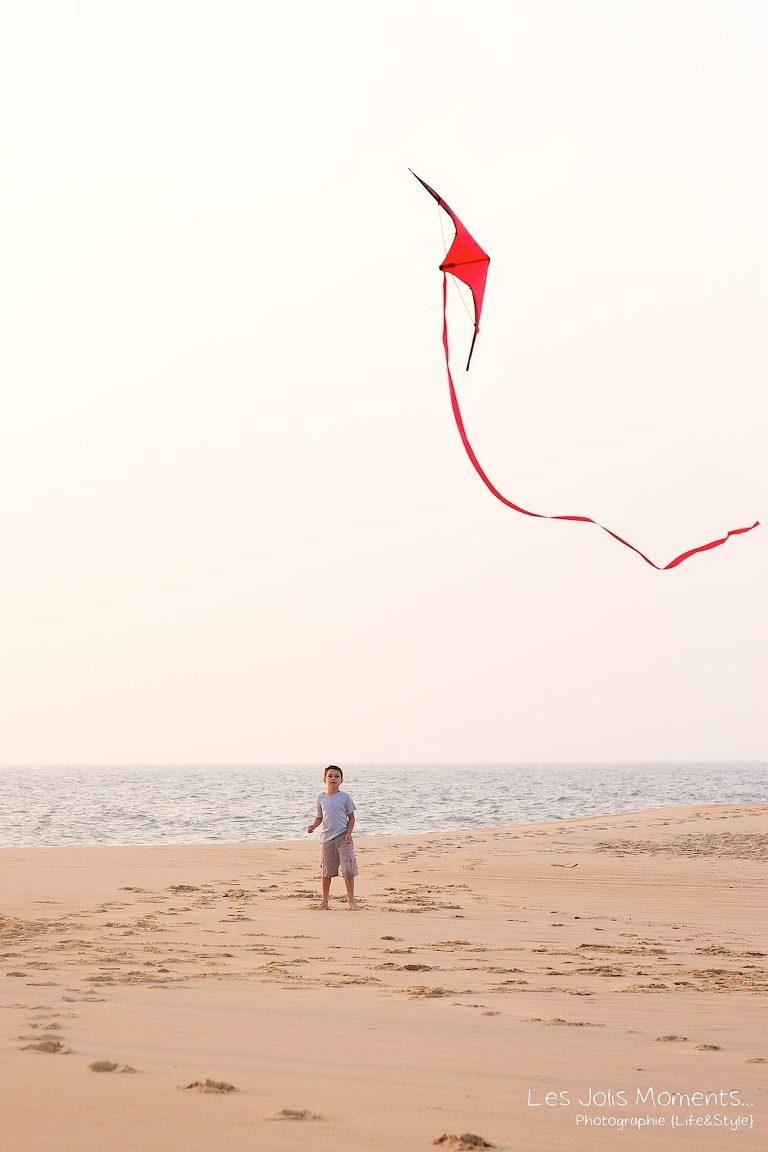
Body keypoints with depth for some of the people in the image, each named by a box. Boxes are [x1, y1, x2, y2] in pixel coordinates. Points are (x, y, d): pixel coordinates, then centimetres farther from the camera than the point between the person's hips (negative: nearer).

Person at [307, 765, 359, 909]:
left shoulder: (345, 797, -1)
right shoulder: (321, 798, 7)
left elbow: (351, 817, 3)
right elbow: (319, 817, 15)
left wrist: (348, 833, -9)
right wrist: (313, 825, -5)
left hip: (343, 838, -3)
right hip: (326, 838, 3)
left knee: (348, 869, -6)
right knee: (326, 871, 9)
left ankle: (351, 899, 6)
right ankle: (324, 900, 20)